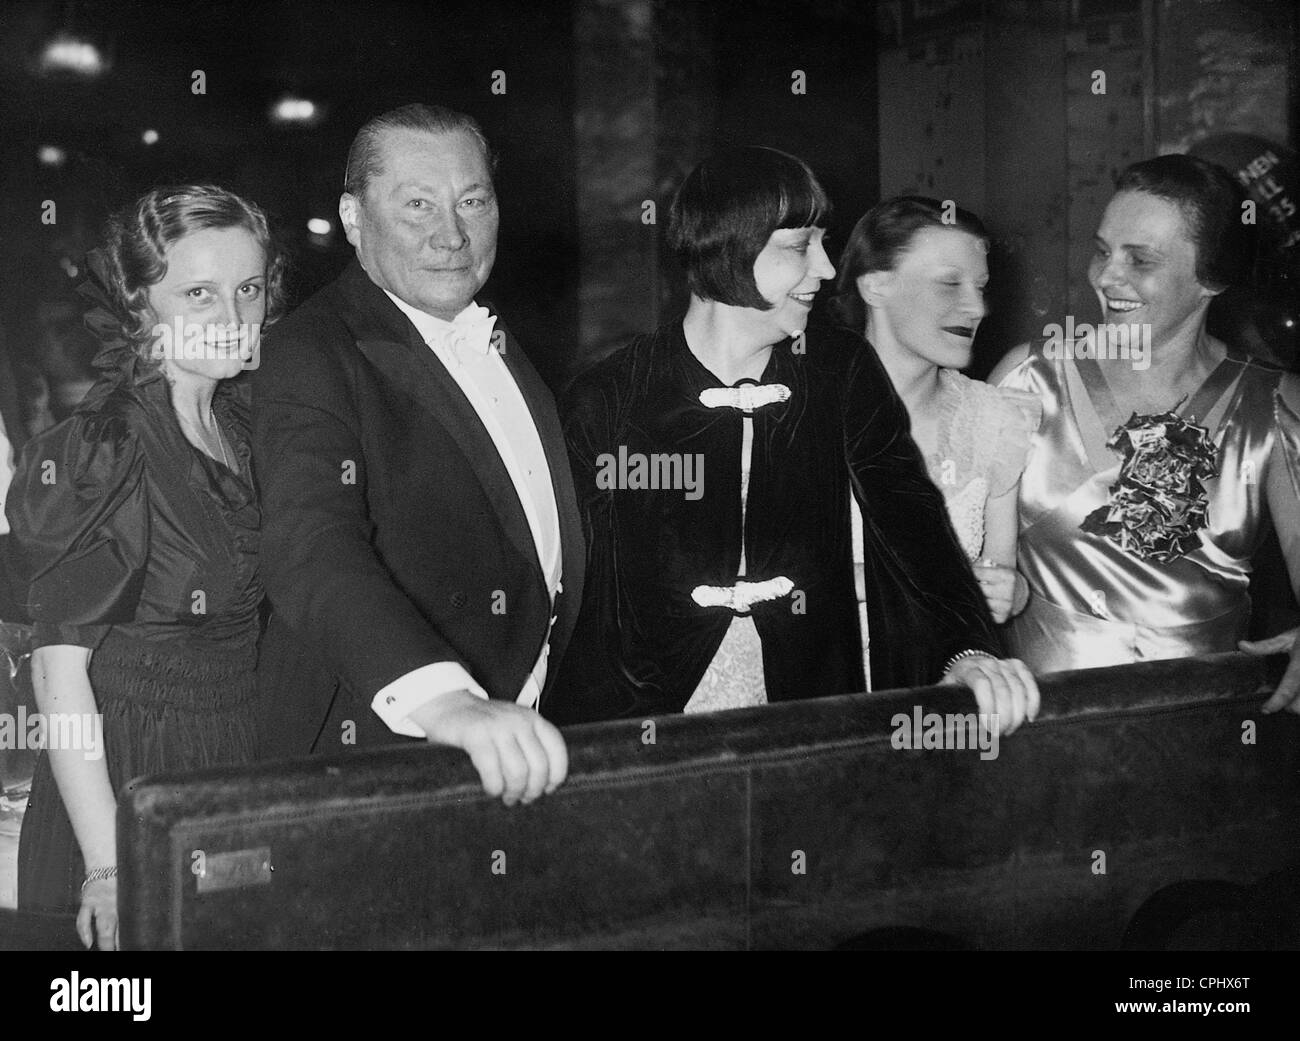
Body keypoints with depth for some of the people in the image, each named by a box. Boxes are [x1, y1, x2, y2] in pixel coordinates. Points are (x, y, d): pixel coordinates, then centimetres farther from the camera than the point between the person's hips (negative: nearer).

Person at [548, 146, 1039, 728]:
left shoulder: (844, 374, 5)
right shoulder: (605, 402, -4)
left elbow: (910, 521, -4)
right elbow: (571, 586, -3)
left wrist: (967, 651, -22)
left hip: (813, 723, 3)